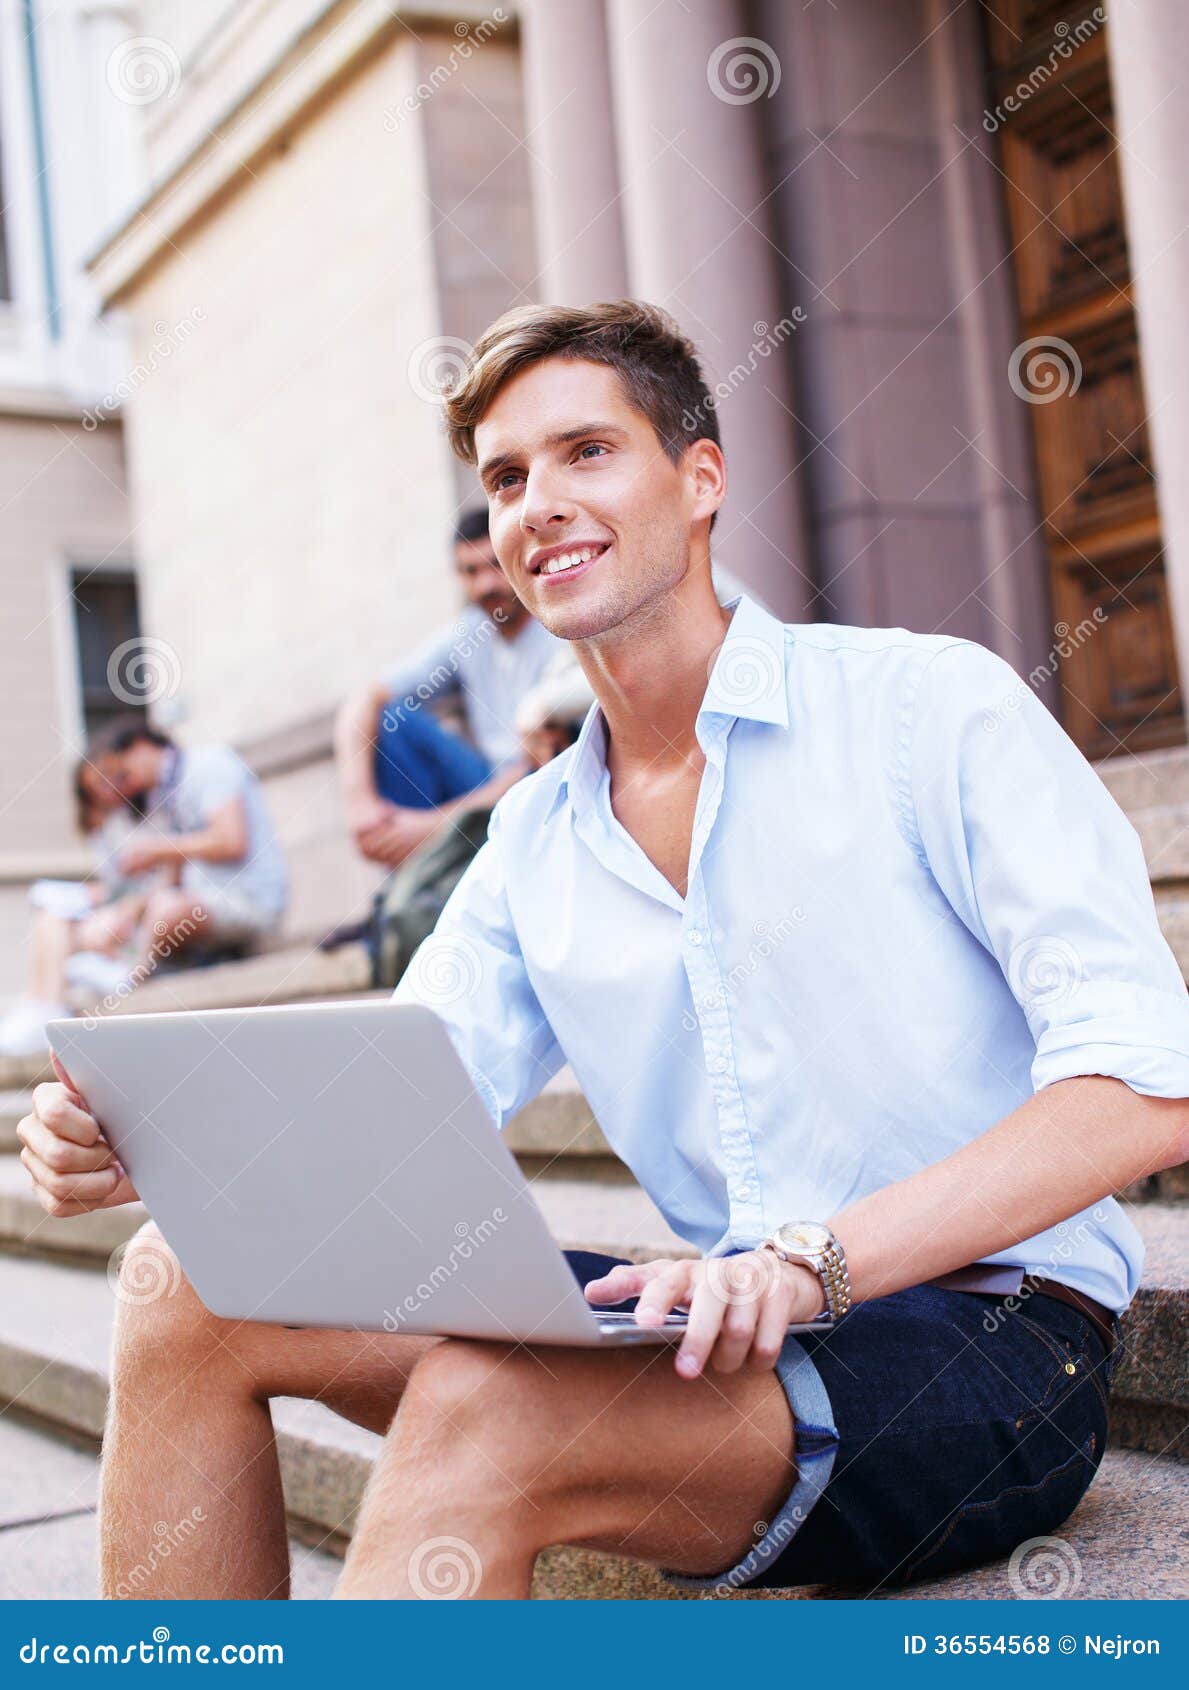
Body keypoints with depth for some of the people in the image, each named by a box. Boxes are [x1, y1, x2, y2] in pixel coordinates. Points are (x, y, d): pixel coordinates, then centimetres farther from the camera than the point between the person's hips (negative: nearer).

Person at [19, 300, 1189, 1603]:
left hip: (988, 1346, -5)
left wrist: (815, 1257, -28)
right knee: (197, 1280, -8)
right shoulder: (534, 839, 13)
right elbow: (396, 1119, 8)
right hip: (738, 1336, 6)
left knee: (478, 1413, -33)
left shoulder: (928, 703, -5)